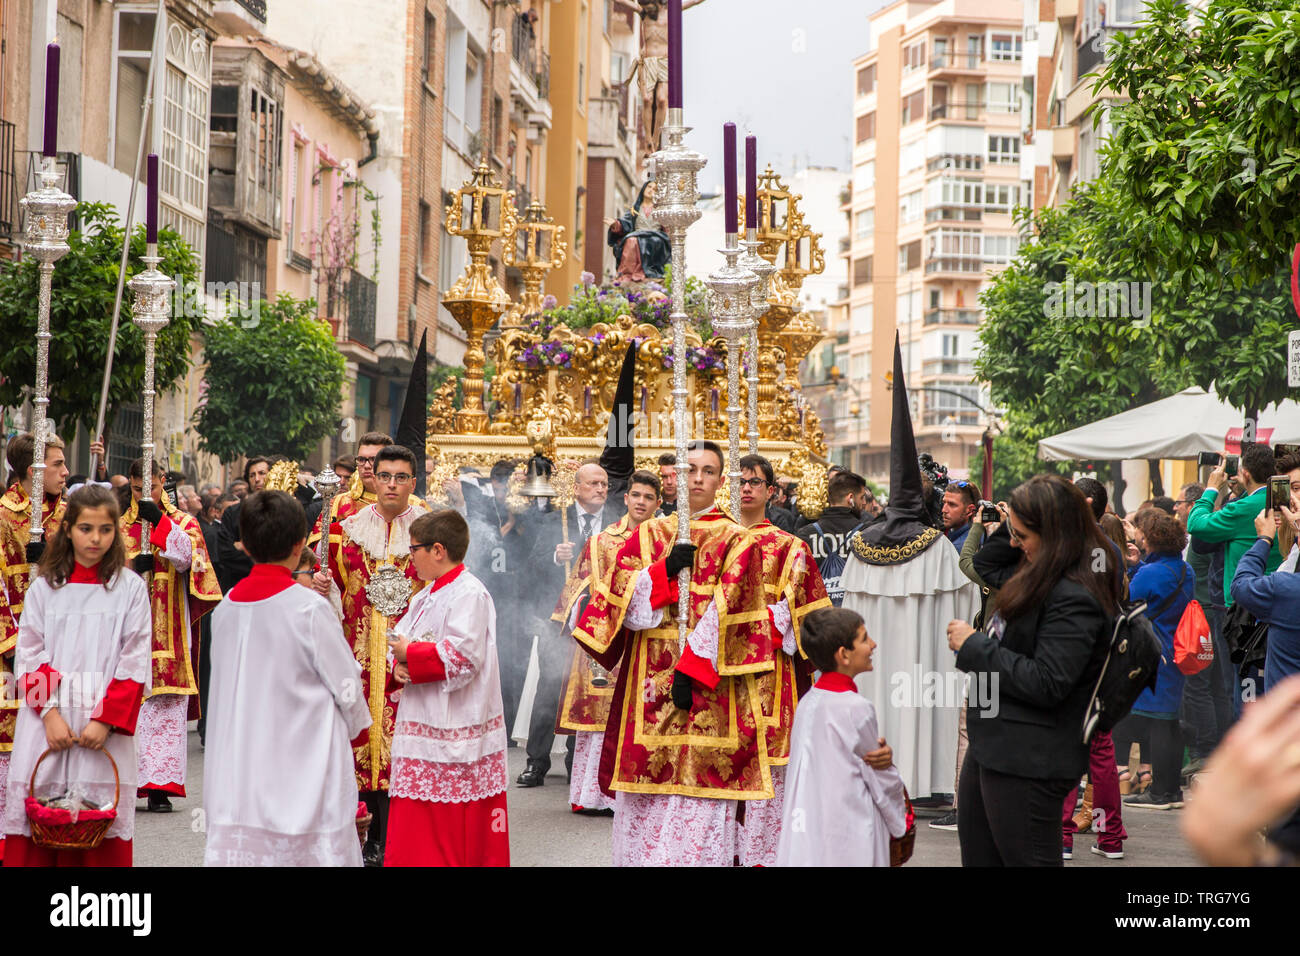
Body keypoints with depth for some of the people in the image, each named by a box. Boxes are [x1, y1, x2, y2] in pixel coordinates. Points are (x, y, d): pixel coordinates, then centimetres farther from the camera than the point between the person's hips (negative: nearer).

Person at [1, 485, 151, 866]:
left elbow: (135, 663, -1)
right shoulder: (43, 587, 8)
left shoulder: (131, 588, 4)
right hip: (46, 721, 1)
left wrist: (106, 720, -12)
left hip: (105, 727, -1)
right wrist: (49, 712, -11)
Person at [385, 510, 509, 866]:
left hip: (455, 732, -9)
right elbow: (402, 636, 17)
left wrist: (410, 656, -13)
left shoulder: (469, 594, -13)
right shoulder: (427, 595, 16)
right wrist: (401, 661, -6)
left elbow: (462, 656, -23)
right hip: (424, 721, 9)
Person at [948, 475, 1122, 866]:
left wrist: (974, 646, -18)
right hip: (993, 746, 11)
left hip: (1028, 763, -11)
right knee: (977, 857, 19)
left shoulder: (1076, 598, -22)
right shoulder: (1042, 576, 8)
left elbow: (1045, 683, -25)